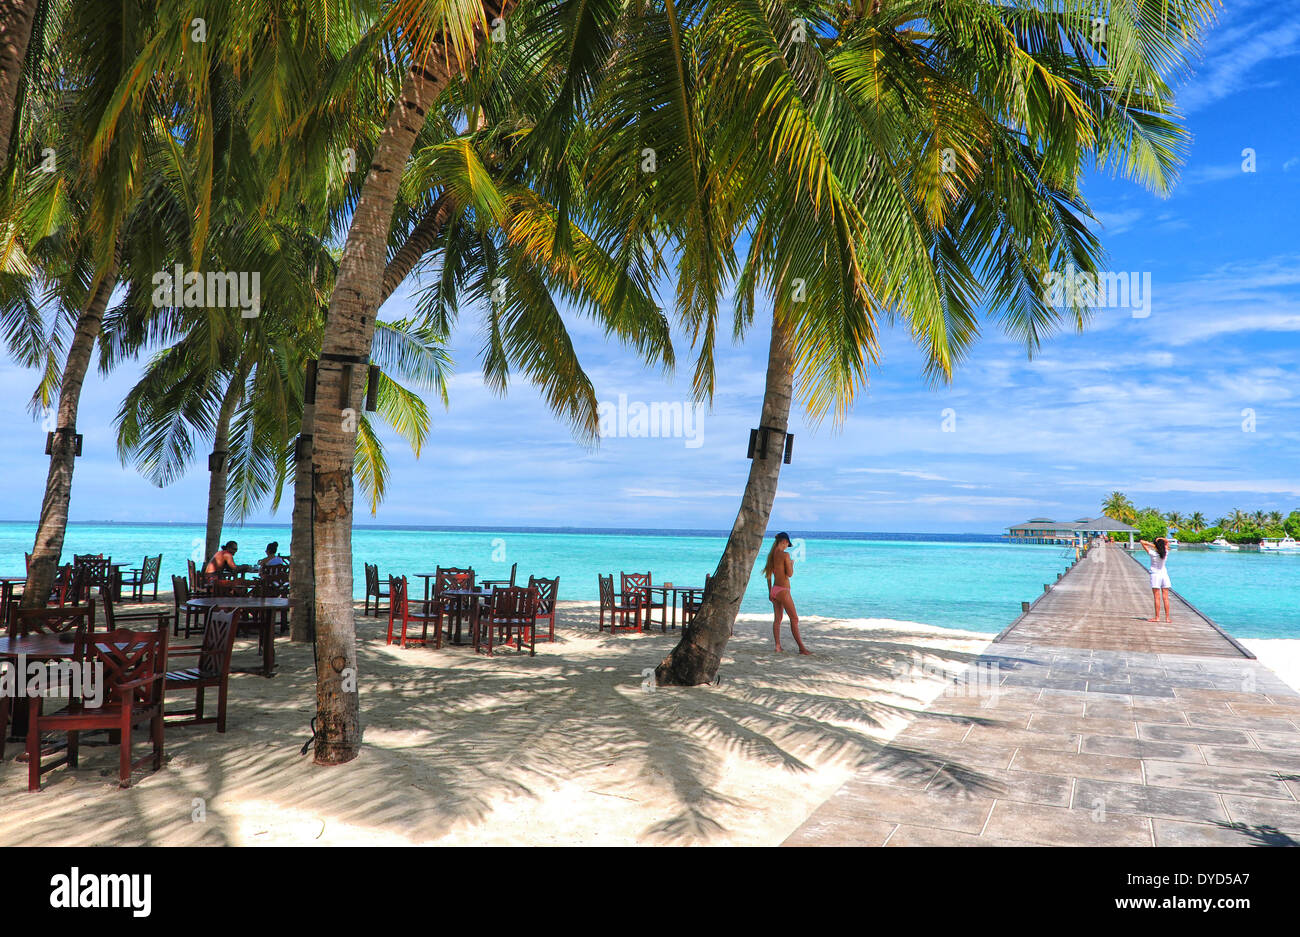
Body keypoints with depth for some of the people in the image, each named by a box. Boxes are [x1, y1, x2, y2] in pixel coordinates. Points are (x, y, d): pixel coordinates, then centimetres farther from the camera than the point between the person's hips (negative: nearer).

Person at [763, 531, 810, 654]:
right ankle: (801, 648, 0)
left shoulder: (771, 555, 8)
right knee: (794, 618, -1)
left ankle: (778, 646, 10)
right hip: (783, 591, -7)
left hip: (774, 590, 7)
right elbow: (790, 574, -14)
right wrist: (792, 564, 5)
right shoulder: (785, 555, -15)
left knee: (777, 619, 12)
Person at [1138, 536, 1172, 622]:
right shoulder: (1166, 553, -2)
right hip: (1164, 574, 4)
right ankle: (1167, 617, 6)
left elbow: (1142, 542, -12)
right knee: (1165, 598, 5)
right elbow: (1167, 542, 16)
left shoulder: (1153, 553, -13)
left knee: (1157, 598, -3)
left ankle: (1157, 617, -2)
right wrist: (1161, 539, 0)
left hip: (1155, 575, -4)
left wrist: (1151, 545, -12)